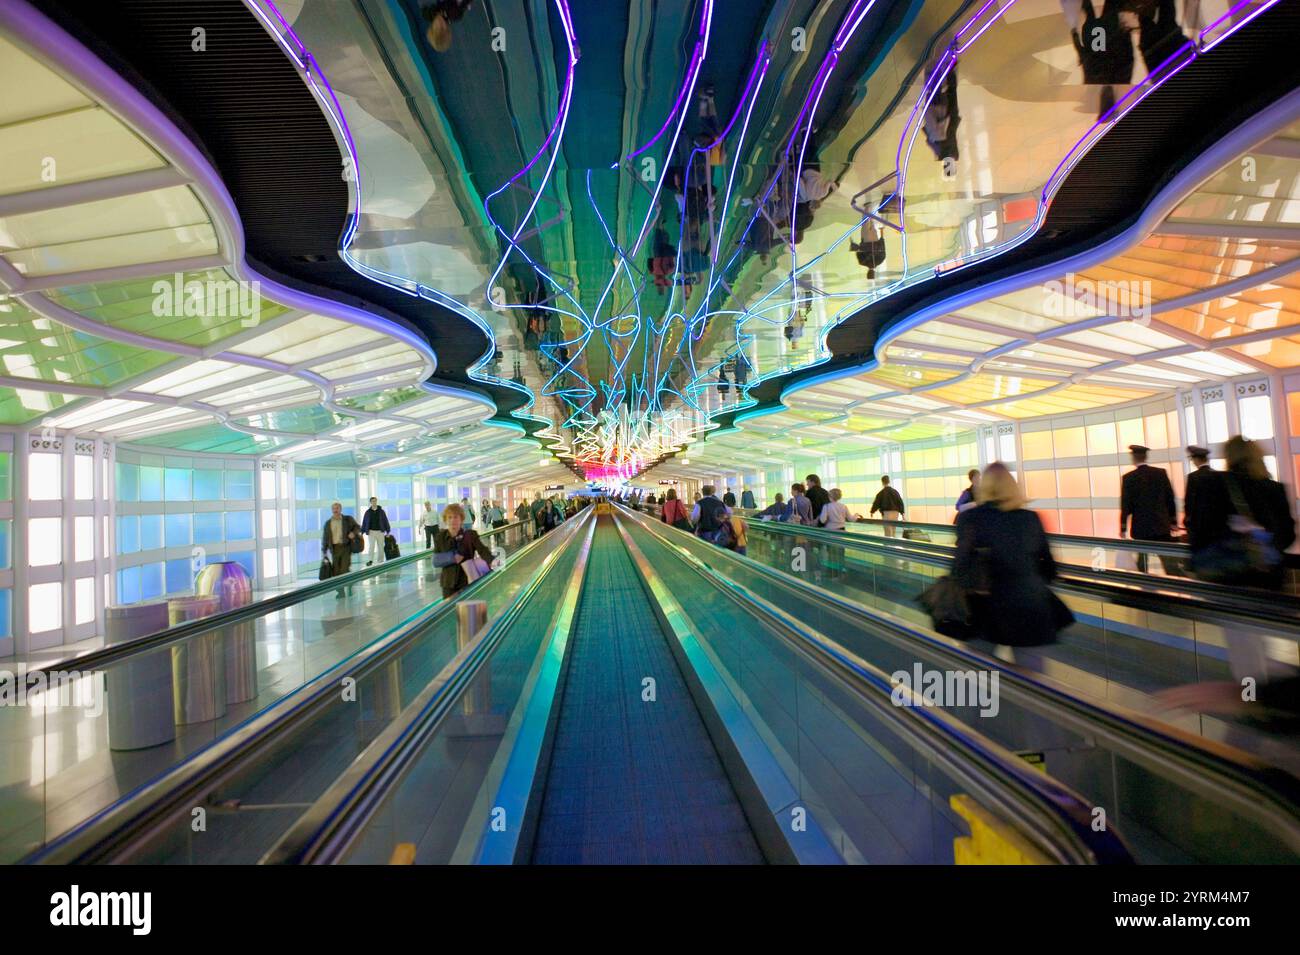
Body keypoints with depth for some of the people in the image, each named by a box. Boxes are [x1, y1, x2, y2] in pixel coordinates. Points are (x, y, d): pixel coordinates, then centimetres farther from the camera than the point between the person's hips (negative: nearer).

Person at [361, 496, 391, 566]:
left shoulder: (381, 511, 3)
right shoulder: (368, 512, 3)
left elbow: (386, 521, 4)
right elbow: (364, 522, 7)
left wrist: (388, 531, 2)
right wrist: (362, 532, 4)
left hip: (380, 532, 1)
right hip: (371, 532, -1)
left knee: (380, 547, 4)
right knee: (372, 546, -12)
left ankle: (380, 562, 12)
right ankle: (370, 560, -15)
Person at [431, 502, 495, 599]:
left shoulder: (470, 535, -6)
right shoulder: (440, 537, 1)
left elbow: (482, 550, -19)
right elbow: (435, 561, 1)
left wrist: (492, 561, -39)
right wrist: (451, 558, -17)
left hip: (468, 583, -2)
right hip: (449, 584, 2)